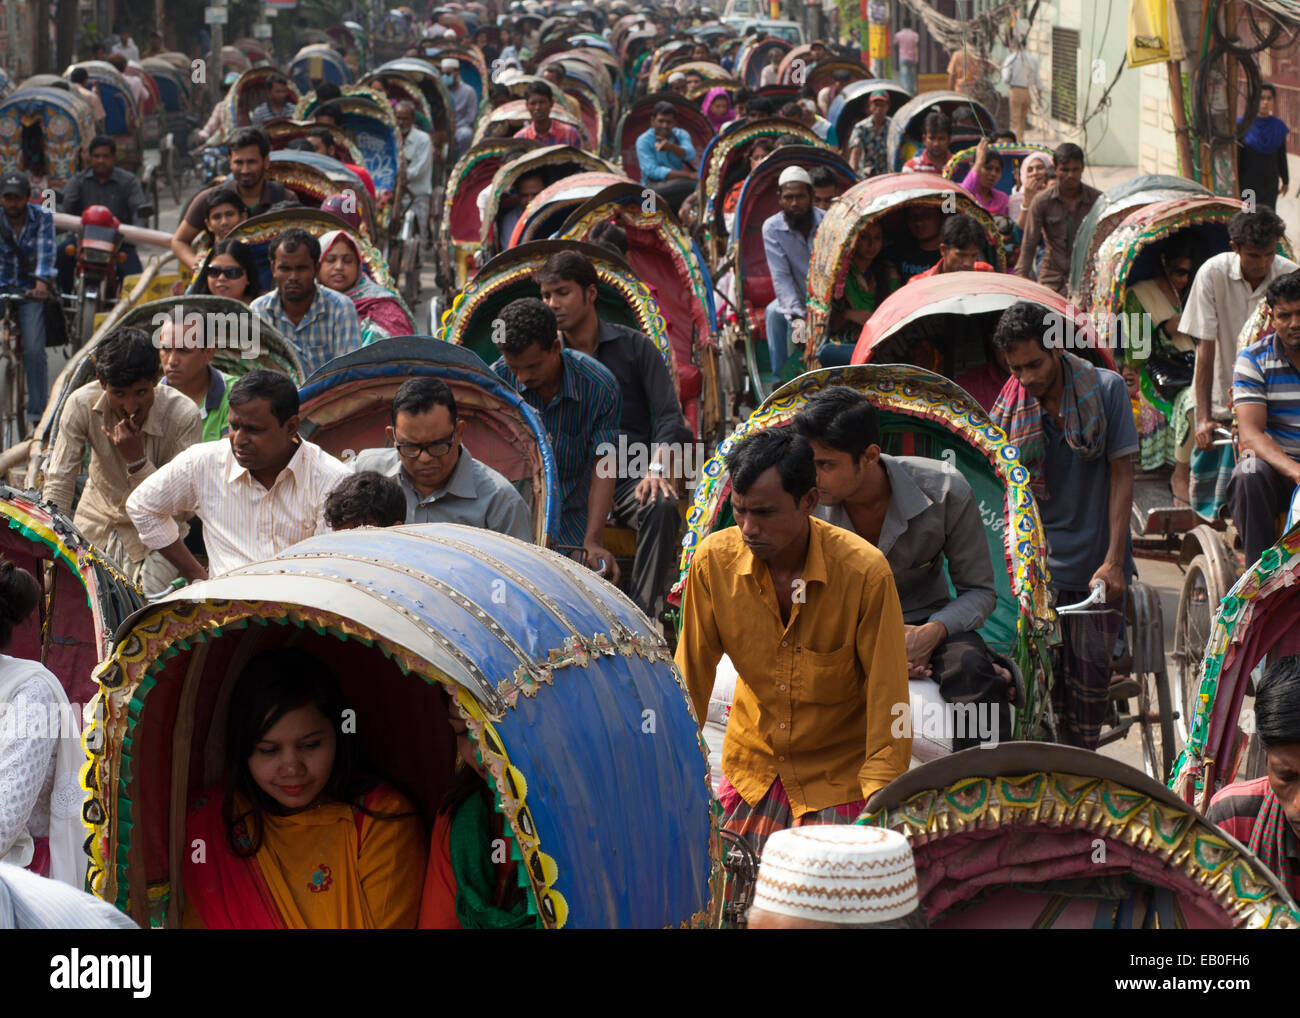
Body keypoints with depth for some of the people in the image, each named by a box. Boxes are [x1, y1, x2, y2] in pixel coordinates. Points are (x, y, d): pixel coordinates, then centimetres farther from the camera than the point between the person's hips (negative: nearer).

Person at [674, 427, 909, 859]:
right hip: (750, 768, 3)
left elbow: (888, 702, -18)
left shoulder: (865, 574, -22)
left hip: (839, 775, -3)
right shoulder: (714, 560, -13)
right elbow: (691, 677, -2)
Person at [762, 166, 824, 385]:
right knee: (774, 312, -29)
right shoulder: (772, 228, -10)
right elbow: (781, 277, -17)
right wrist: (797, 316, -32)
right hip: (797, 299, 1)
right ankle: (779, 379, -22)